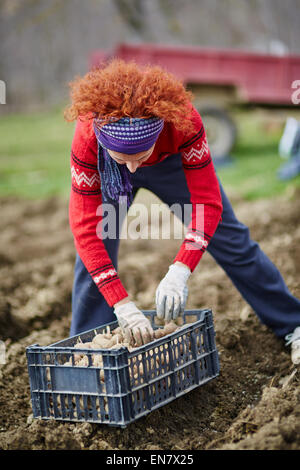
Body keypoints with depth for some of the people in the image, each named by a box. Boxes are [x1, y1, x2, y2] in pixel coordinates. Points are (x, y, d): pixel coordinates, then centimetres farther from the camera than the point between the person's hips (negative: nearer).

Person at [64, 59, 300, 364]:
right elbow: (85, 227, -38)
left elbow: (207, 202, -38)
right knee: (94, 252, -13)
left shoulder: (182, 121, -44)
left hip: (169, 160, 0)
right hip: (105, 171, 0)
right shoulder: (87, 139, -41)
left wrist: (179, 272, -50)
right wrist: (121, 304, -44)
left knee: (230, 240, 2)